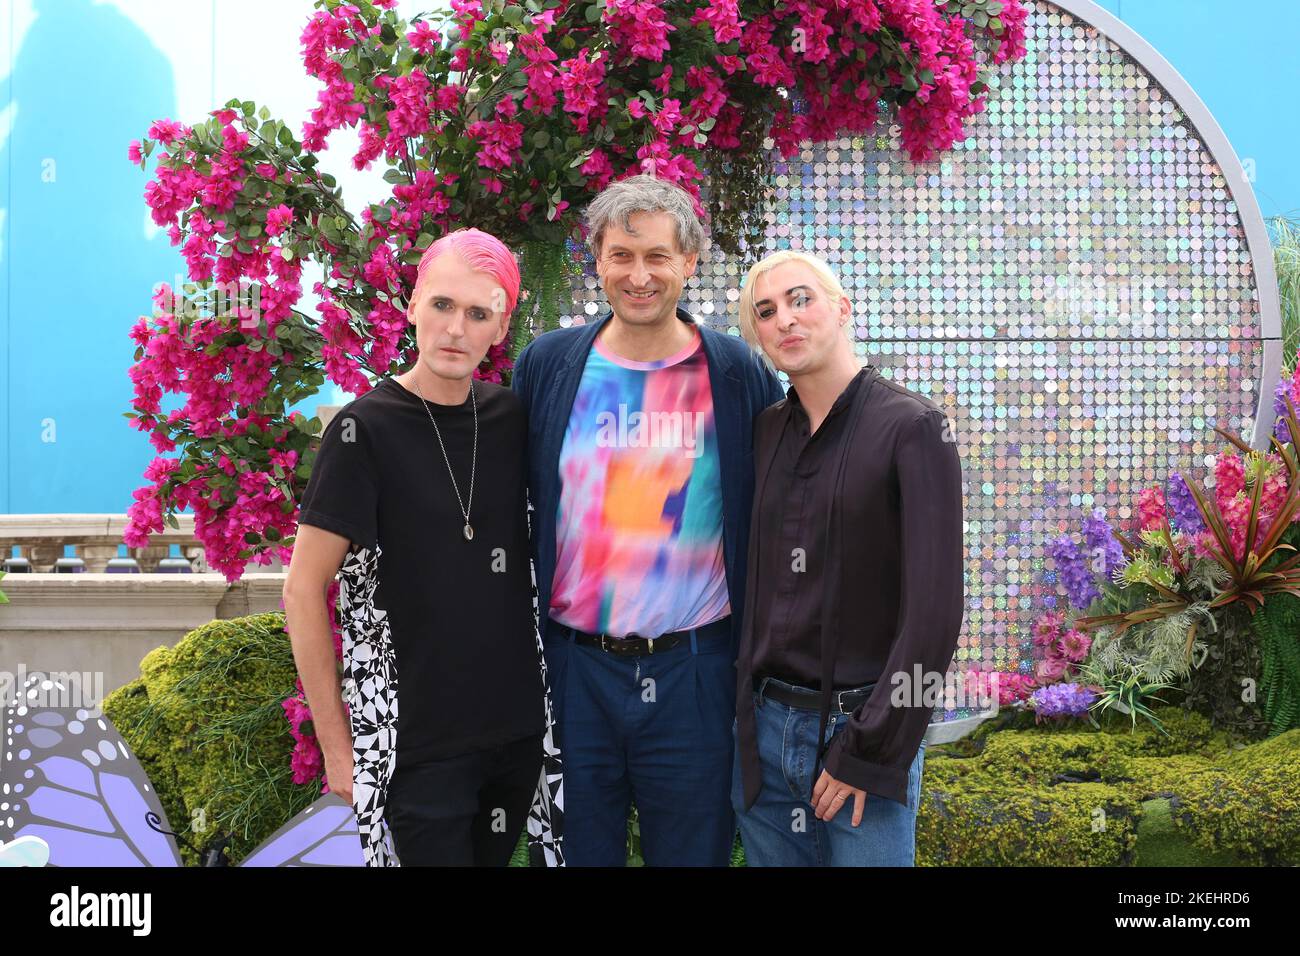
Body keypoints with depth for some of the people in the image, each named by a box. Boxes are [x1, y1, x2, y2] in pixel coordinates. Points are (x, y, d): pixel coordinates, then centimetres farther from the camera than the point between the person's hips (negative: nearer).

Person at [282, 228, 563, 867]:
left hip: (519, 728, 5)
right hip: (414, 742, -5)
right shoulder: (365, 430, -11)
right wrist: (337, 744, -9)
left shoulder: (511, 419, 3)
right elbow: (303, 590, -9)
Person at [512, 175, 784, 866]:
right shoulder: (546, 366, 2)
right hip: (574, 671, 1)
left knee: (694, 851, 12)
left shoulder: (739, 374, -1)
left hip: (696, 673, -1)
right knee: (579, 852, 14)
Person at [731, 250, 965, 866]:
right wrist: (743, 709, 5)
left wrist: (870, 750, -15)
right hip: (763, 726, 5)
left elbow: (934, 609, -14)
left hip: (862, 727, -5)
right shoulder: (765, 431, 7)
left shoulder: (910, 427, -10)